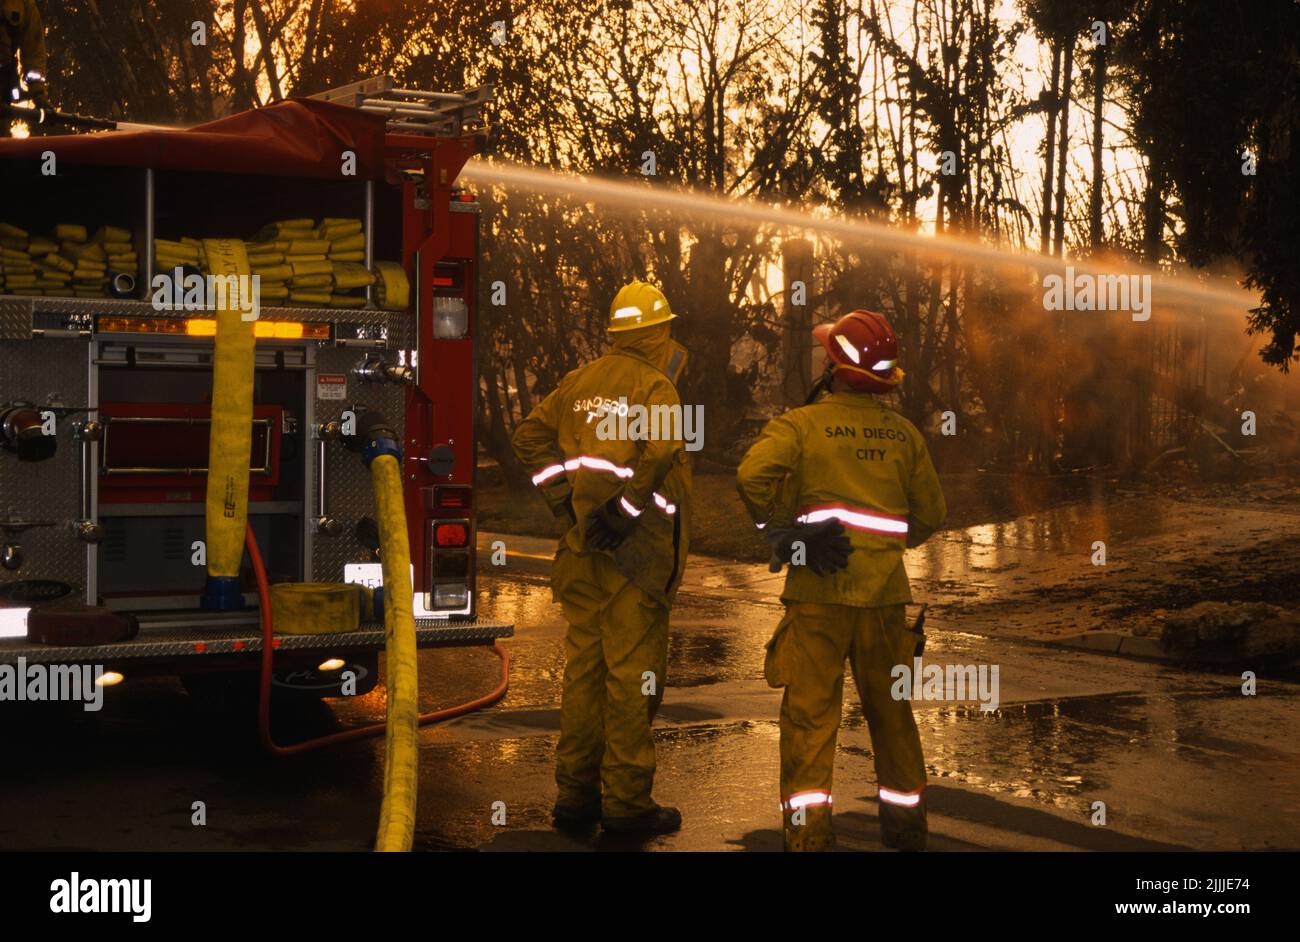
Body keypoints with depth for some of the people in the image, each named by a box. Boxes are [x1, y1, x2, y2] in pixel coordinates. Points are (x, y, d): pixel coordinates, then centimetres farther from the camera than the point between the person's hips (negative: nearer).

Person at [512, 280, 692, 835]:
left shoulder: (579, 382, 11)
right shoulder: (653, 385, -9)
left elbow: (530, 436, 10)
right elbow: (659, 450, -24)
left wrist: (562, 499, 7)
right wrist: (624, 510, -17)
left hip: (582, 546, 7)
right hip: (635, 550, -6)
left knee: (583, 667, 12)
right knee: (632, 673, -1)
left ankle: (576, 794, 19)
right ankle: (626, 802, 4)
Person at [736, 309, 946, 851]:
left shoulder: (800, 424, -3)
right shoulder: (904, 434, 9)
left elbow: (754, 475, -21)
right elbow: (930, 514, 12)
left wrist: (782, 531, -5)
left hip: (819, 590, -4)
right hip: (885, 592, 4)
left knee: (809, 712, 1)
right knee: (890, 711, 15)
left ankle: (808, 833, -1)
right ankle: (906, 826, 26)